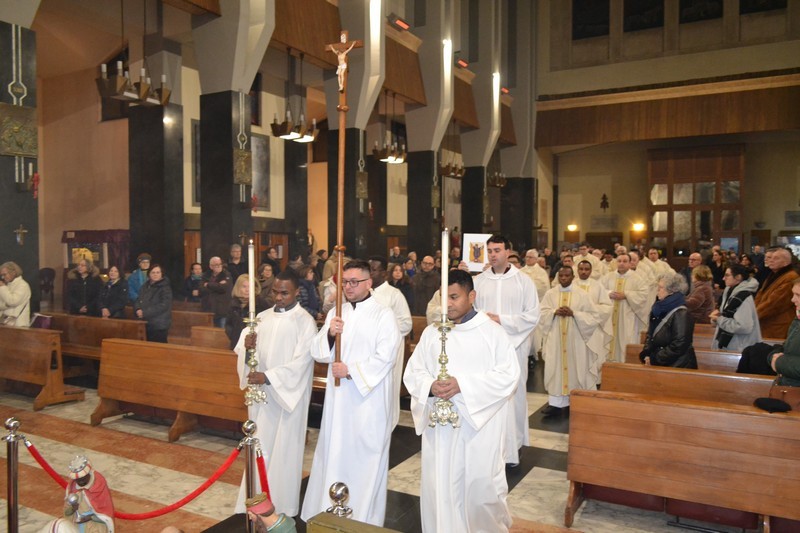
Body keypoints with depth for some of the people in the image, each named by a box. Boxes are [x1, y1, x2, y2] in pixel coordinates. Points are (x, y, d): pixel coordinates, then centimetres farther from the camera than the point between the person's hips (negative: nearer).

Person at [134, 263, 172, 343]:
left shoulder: (165, 288, -8)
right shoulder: (145, 286, 15)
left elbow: (163, 305, -19)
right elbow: (138, 301, 15)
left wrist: (145, 313, -21)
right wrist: (138, 310, -8)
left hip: (159, 325, -7)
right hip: (145, 324, 7)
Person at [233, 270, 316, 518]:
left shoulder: (305, 321, -9)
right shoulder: (263, 317, 8)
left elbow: (301, 362, -16)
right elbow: (243, 350, 9)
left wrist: (268, 377, -25)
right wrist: (247, 344, -14)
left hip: (287, 394, -5)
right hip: (261, 393, 5)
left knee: (283, 450, 4)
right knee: (260, 447, 13)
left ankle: (282, 505, 18)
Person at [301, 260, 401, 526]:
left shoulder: (383, 314, -6)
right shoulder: (335, 313, 10)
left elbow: (385, 356, -14)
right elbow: (317, 353, 5)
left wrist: (351, 370, -15)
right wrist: (329, 334, -14)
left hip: (369, 398, -5)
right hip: (338, 396, 5)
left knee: (366, 456, 3)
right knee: (334, 452, 12)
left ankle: (364, 517, 18)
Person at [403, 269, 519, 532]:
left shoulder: (492, 332, -5)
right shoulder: (431, 333, 5)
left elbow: (509, 374, -11)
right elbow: (412, 373, 5)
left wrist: (462, 385, -20)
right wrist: (431, 387, -18)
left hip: (478, 425, -3)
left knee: (480, 485, 6)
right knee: (440, 485, 7)